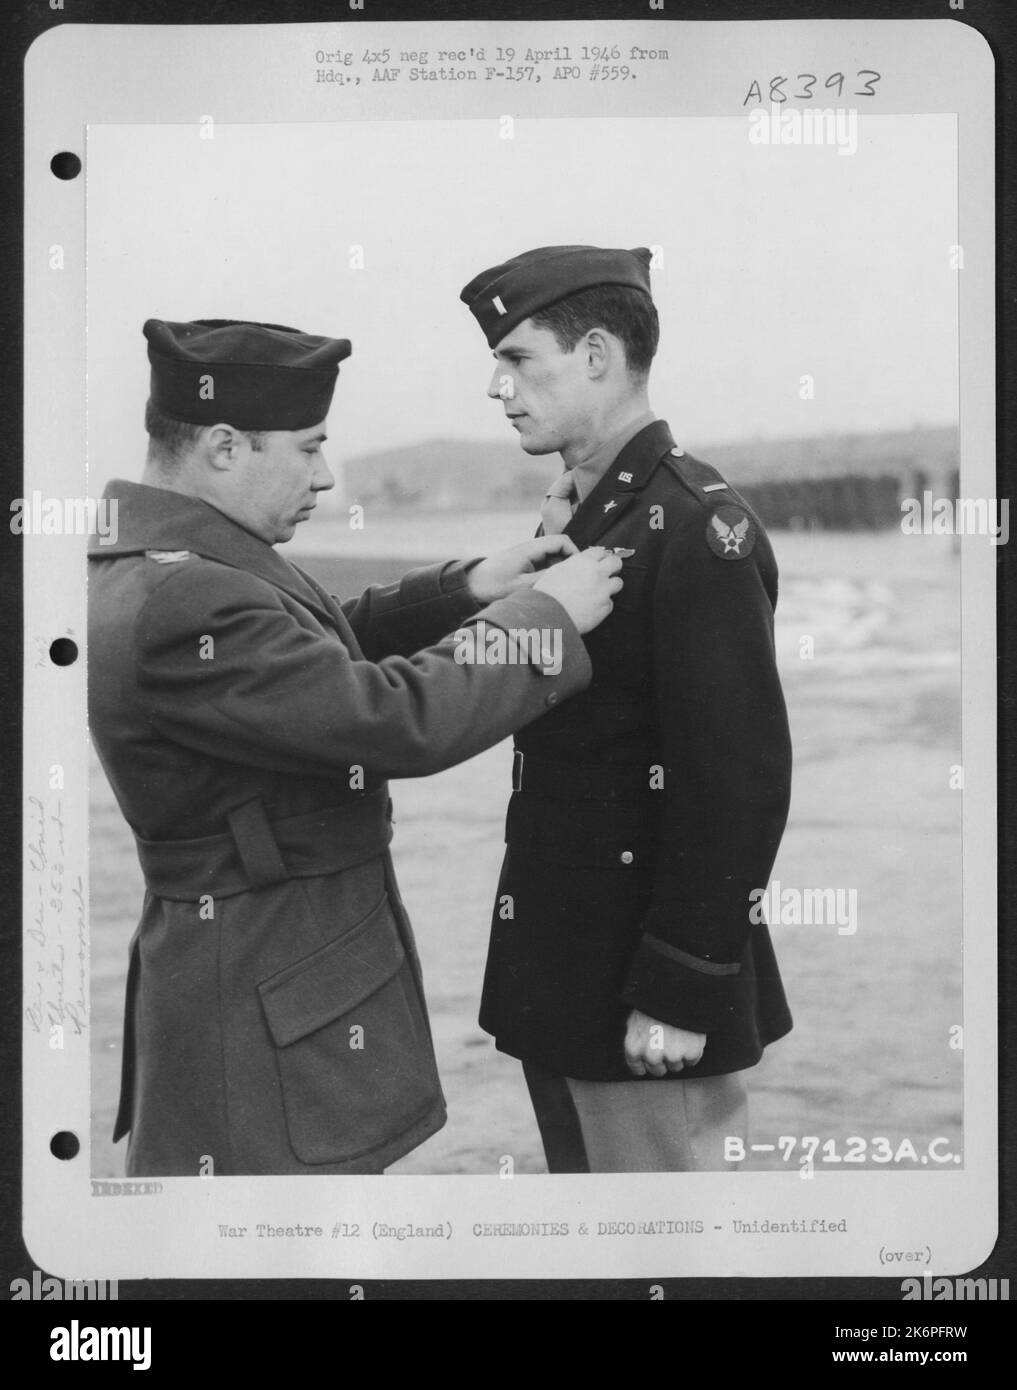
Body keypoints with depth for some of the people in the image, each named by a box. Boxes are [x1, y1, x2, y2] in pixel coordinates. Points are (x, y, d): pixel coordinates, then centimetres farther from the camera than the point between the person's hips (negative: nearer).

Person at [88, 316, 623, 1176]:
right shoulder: (181, 604, -26)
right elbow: (400, 718, -26)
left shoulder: (150, 566, 7)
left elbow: (324, 649, 17)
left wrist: (466, 590, 4)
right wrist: (546, 615, -13)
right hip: (265, 1028, -11)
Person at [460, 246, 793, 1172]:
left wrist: (681, 993, -20)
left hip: (645, 989, -9)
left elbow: (739, 781, -21)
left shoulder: (697, 530, -17)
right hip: (559, 974, 9)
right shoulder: (567, 515, 11)